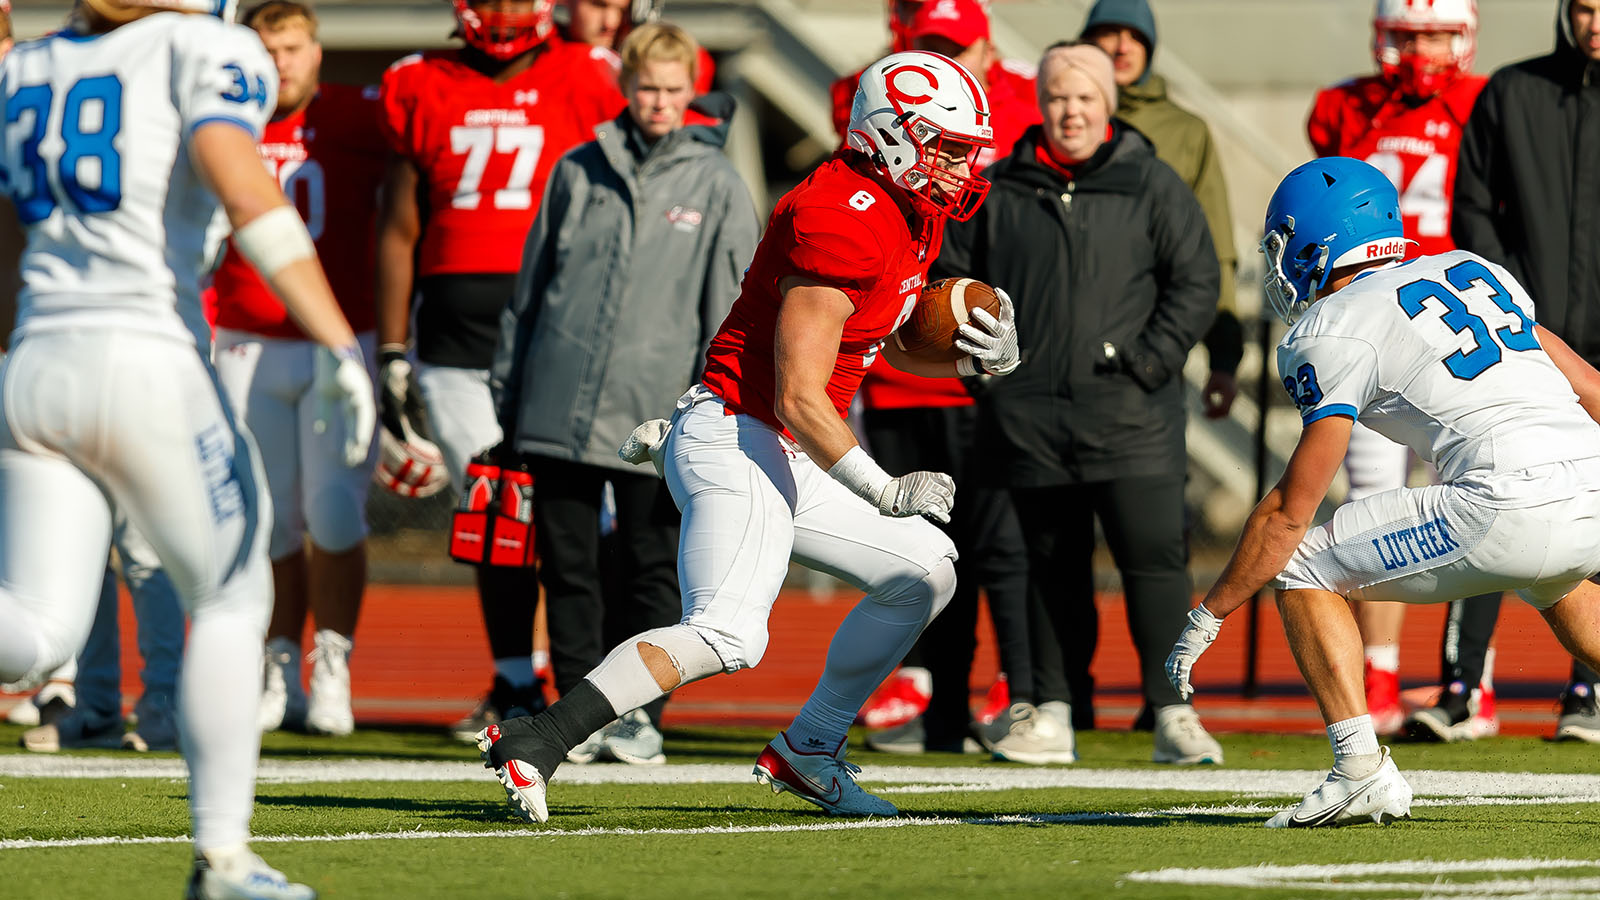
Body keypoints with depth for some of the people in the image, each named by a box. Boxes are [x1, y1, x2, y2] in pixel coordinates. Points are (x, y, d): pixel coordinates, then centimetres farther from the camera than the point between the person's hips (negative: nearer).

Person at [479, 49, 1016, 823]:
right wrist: (884, 492, -17)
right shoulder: (844, 223, -18)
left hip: (779, 460, 11)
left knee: (924, 569, 16)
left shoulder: (909, 216, 14)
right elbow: (799, 396, -21)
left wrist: (976, 355, 8)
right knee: (728, 636, -26)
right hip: (736, 438, -11)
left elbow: (897, 345, 29)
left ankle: (806, 752, 20)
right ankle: (535, 742, -30)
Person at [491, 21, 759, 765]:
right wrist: (505, 395, 13)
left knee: (652, 571, 0)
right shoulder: (578, 173, 11)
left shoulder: (717, 186, 4)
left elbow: (732, 312, 2)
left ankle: (641, 711, 8)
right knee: (567, 568, 4)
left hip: (654, 416, -2)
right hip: (559, 411, 2)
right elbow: (529, 289, 15)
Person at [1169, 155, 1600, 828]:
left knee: (1299, 570, 6)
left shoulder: (1337, 332, 4)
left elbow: (1291, 510, 2)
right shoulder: (1473, 272, 23)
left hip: (1513, 507, -7)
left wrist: (1207, 617, 10)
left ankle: (1362, 772, -3)